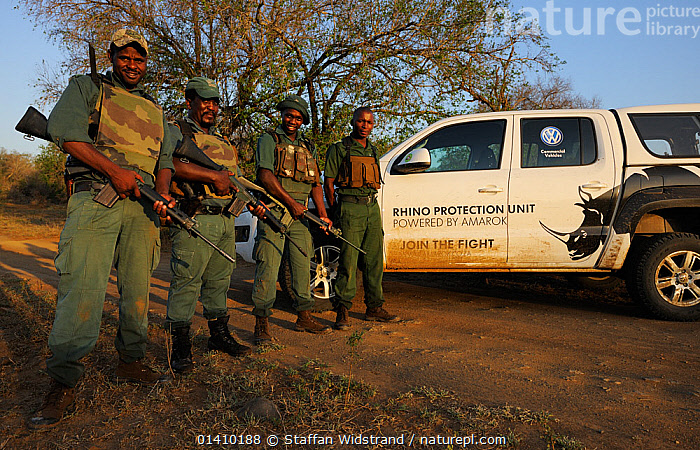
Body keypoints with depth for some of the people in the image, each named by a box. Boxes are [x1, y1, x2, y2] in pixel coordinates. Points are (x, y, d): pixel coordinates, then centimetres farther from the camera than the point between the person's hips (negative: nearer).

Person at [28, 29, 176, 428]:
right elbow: (65, 131, -4)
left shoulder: (155, 110, 24)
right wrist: (115, 170, -14)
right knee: (82, 287, -12)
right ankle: (64, 385, -6)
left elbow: (165, 159, 16)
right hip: (96, 196, -4)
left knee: (138, 287, 6)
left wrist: (163, 195, -5)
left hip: (142, 203, 5)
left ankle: (131, 361, 19)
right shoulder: (88, 87, 12)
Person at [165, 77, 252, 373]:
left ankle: (219, 335, 26)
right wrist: (213, 175, -20)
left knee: (219, 280, 14)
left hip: (226, 219, 8)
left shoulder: (223, 142, 26)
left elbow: (236, 179, 29)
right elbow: (169, 164, -19)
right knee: (186, 281, -7)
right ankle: (180, 347, 2)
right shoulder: (177, 132, 1)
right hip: (195, 218, -7)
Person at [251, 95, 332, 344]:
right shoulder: (269, 140, 3)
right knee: (268, 267, -8)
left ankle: (304, 317, 22)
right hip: (273, 211, -6)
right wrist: (291, 203, -15)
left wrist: (322, 214, 5)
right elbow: (265, 176, -10)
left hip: (300, 213, 6)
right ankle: (261, 322, -2)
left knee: (303, 266, 10)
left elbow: (316, 184, 19)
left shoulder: (308, 148, 20)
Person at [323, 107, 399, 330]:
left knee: (374, 261, 9)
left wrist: (372, 208, 15)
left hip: (372, 208, 6)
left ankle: (374, 308, 19)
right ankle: (342, 312, -1)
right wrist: (336, 213, -4)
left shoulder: (372, 150, 18)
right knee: (348, 262, -8)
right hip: (350, 208, -6)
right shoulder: (339, 149, 0)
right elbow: (328, 183, -1)